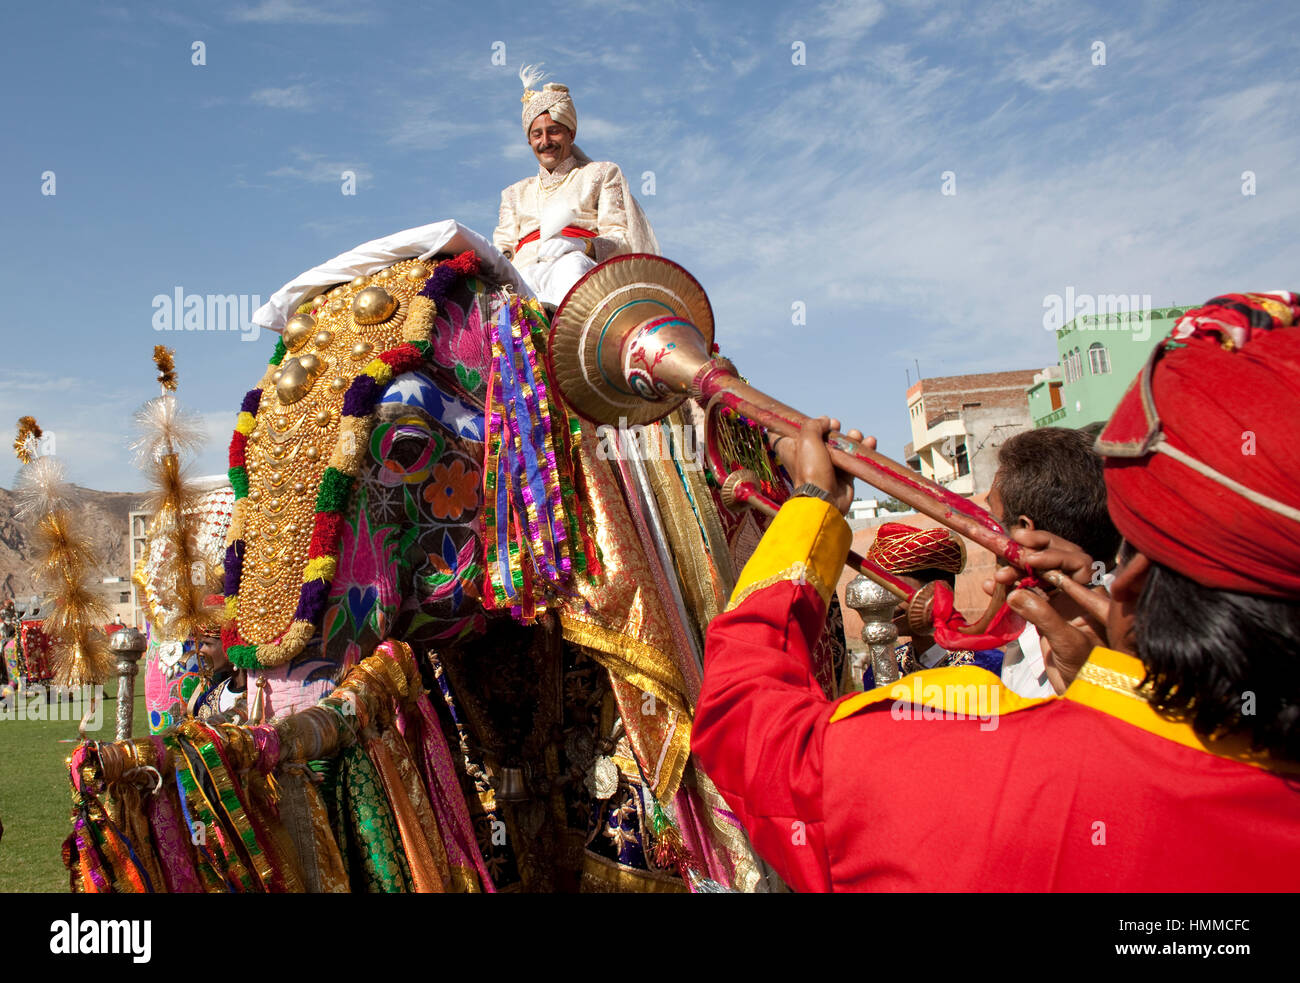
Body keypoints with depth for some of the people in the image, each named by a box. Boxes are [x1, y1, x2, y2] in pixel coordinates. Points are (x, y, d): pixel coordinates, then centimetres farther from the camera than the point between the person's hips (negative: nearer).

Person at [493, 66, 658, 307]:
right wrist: (502, 259, -5)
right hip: (524, 273, 3)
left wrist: (584, 246, -15)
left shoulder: (601, 174, 24)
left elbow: (621, 239, 9)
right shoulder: (516, 193, 36)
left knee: (572, 264, -44)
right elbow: (503, 246, 23)